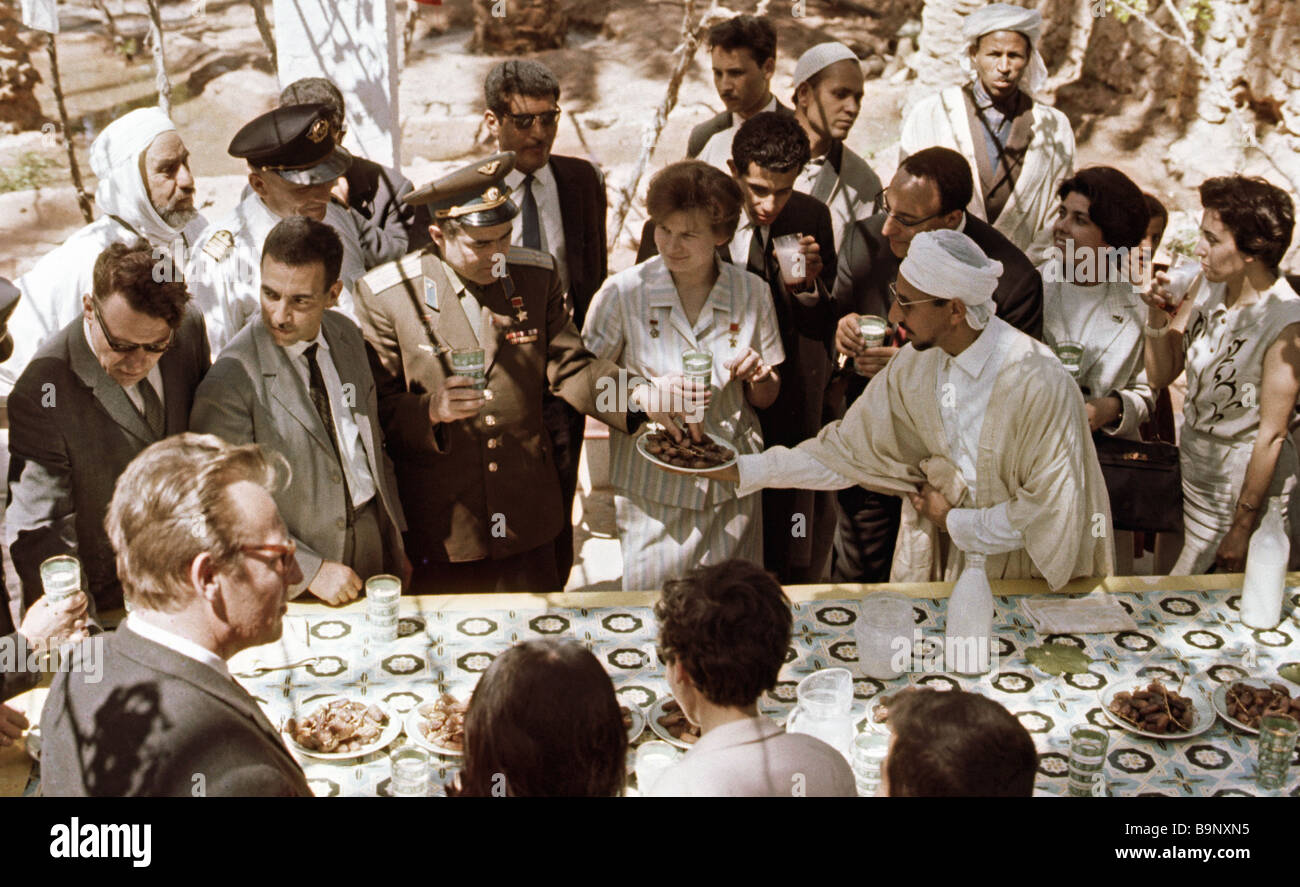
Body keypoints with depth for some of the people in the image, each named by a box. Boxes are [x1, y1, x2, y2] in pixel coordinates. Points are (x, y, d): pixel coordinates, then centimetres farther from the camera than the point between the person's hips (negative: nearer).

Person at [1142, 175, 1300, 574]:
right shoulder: (1209, 285, -3)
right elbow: (1161, 375, 4)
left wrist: (1242, 528, -14)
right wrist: (1157, 316, -15)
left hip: (1244, 479, -6)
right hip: (1190, 463, 6)